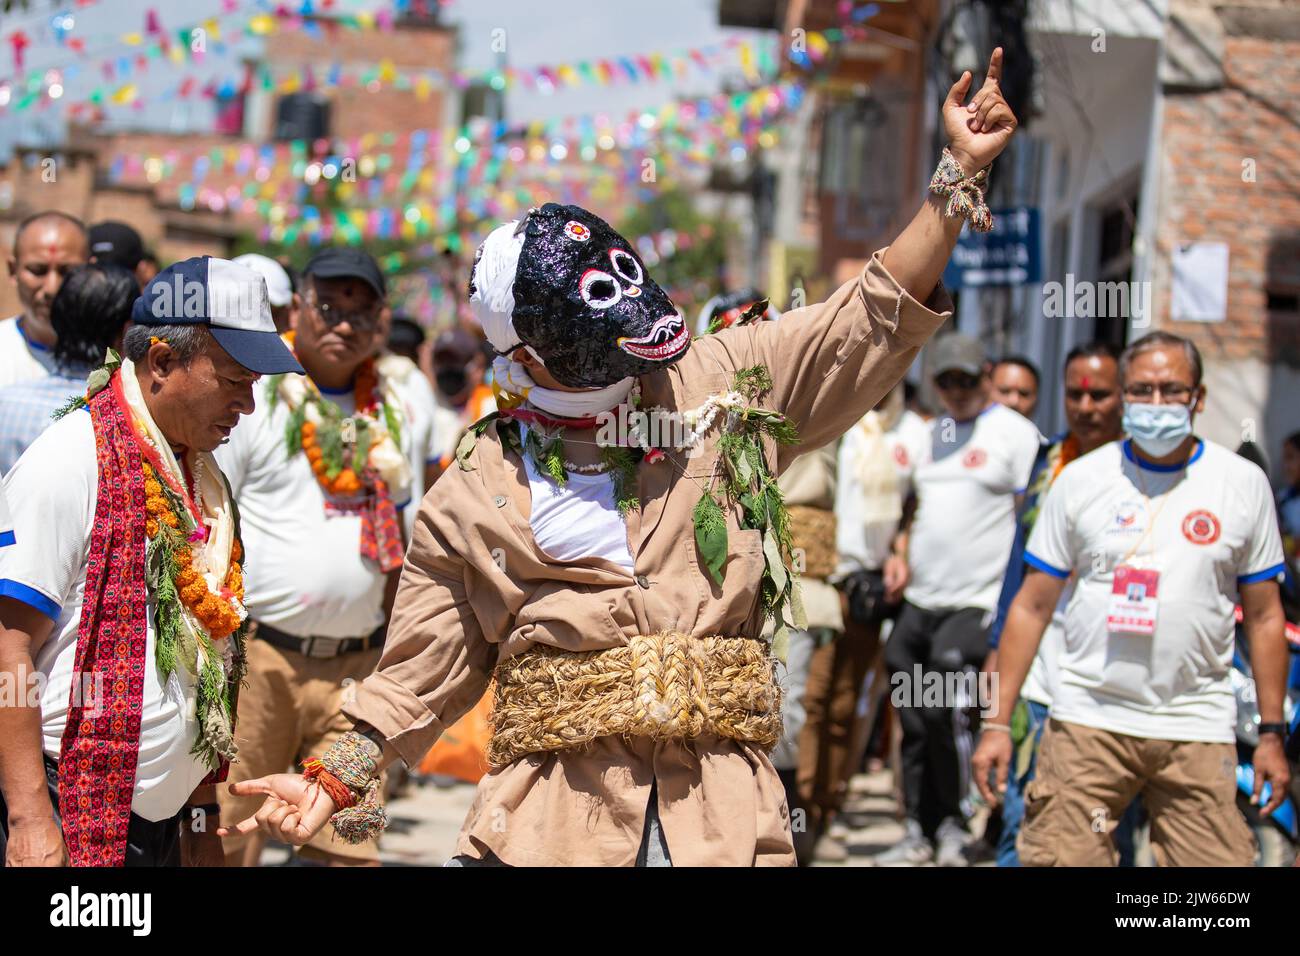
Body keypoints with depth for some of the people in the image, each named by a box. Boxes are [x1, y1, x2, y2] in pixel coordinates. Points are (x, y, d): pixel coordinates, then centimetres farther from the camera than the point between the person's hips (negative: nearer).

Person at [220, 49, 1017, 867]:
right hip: (550, 823, 0)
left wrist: (961, 175, 3)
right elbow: (421, 676, 14)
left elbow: (875, 317, 9)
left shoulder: (726, 387, 8)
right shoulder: (473, 496, 7)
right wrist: (334, 781, 7)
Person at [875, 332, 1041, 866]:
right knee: (914, 721, 8)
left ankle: (953, 826, 1)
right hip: (919, 601, 7)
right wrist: (901, 552, 12)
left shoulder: (1015, 433, -4)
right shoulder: (932, 434, 18)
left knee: (943, 711, -15)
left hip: (980, 602, -7)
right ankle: (920, 832, 18)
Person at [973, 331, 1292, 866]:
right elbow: (1033, 606, 7)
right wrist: (997, 723, 1)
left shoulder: (1244, 484, 7)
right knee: (1058, 860, -8)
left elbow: (1263, 616, 10)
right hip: (1087, 720, 0)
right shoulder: (1081, 479, 5)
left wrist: (1272, 732, 6)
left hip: (1198, 728, 0)